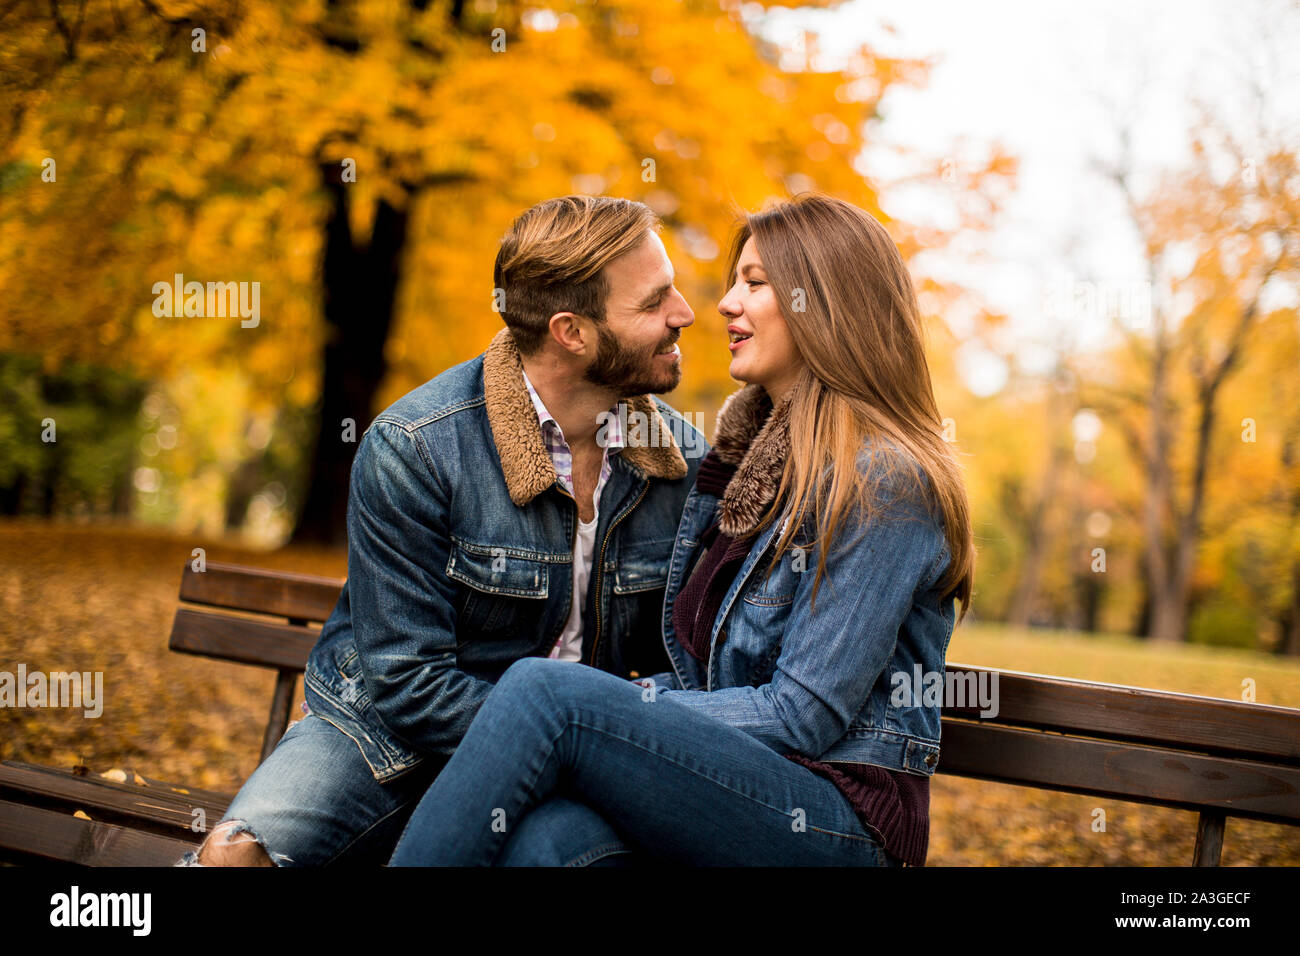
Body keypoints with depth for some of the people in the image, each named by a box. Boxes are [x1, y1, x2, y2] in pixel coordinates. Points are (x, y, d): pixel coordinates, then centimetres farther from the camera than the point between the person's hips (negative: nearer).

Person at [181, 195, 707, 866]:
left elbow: (675, 657, 8)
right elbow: (405, 680, -15)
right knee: (237, 850, -28)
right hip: (392, 730, -2)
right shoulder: (415, 447, -15)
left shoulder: (685, 460, -2)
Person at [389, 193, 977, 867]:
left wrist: (633, 710, -11)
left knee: (544, 691, -27)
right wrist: (621, 698, 0)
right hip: (726, 786, 6)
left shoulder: (885, 482, -10)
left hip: (840, 821, -6)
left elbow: (805, 716, -14)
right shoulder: (744, 450, 17)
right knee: (542, 833, -30)